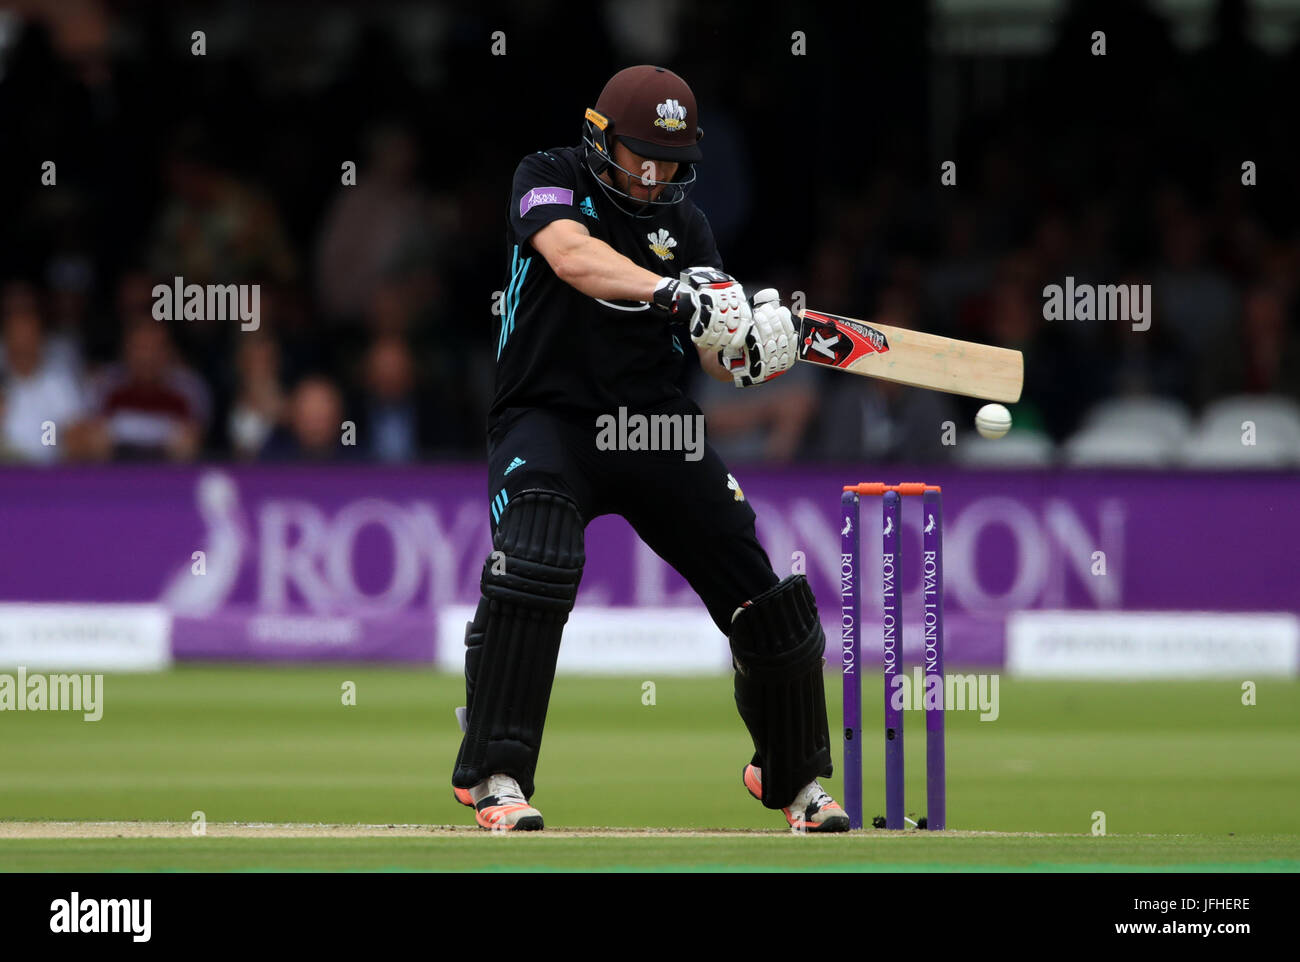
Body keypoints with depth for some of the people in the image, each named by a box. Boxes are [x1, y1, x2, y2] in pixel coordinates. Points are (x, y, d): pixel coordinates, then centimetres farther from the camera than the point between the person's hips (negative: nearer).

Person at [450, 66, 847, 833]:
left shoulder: (684, 223, 6)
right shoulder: (551, 181, -4)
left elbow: (713, 352, 2)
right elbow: (572, 256, -27)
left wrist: (750, 346, -22)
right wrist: (669, 292, -42)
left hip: (658, 429, 4)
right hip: (551, 418, -4)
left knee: (768, 601, 1)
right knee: (536, 565, -33)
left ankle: (793, 776, 26)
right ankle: (496, 775, -27)